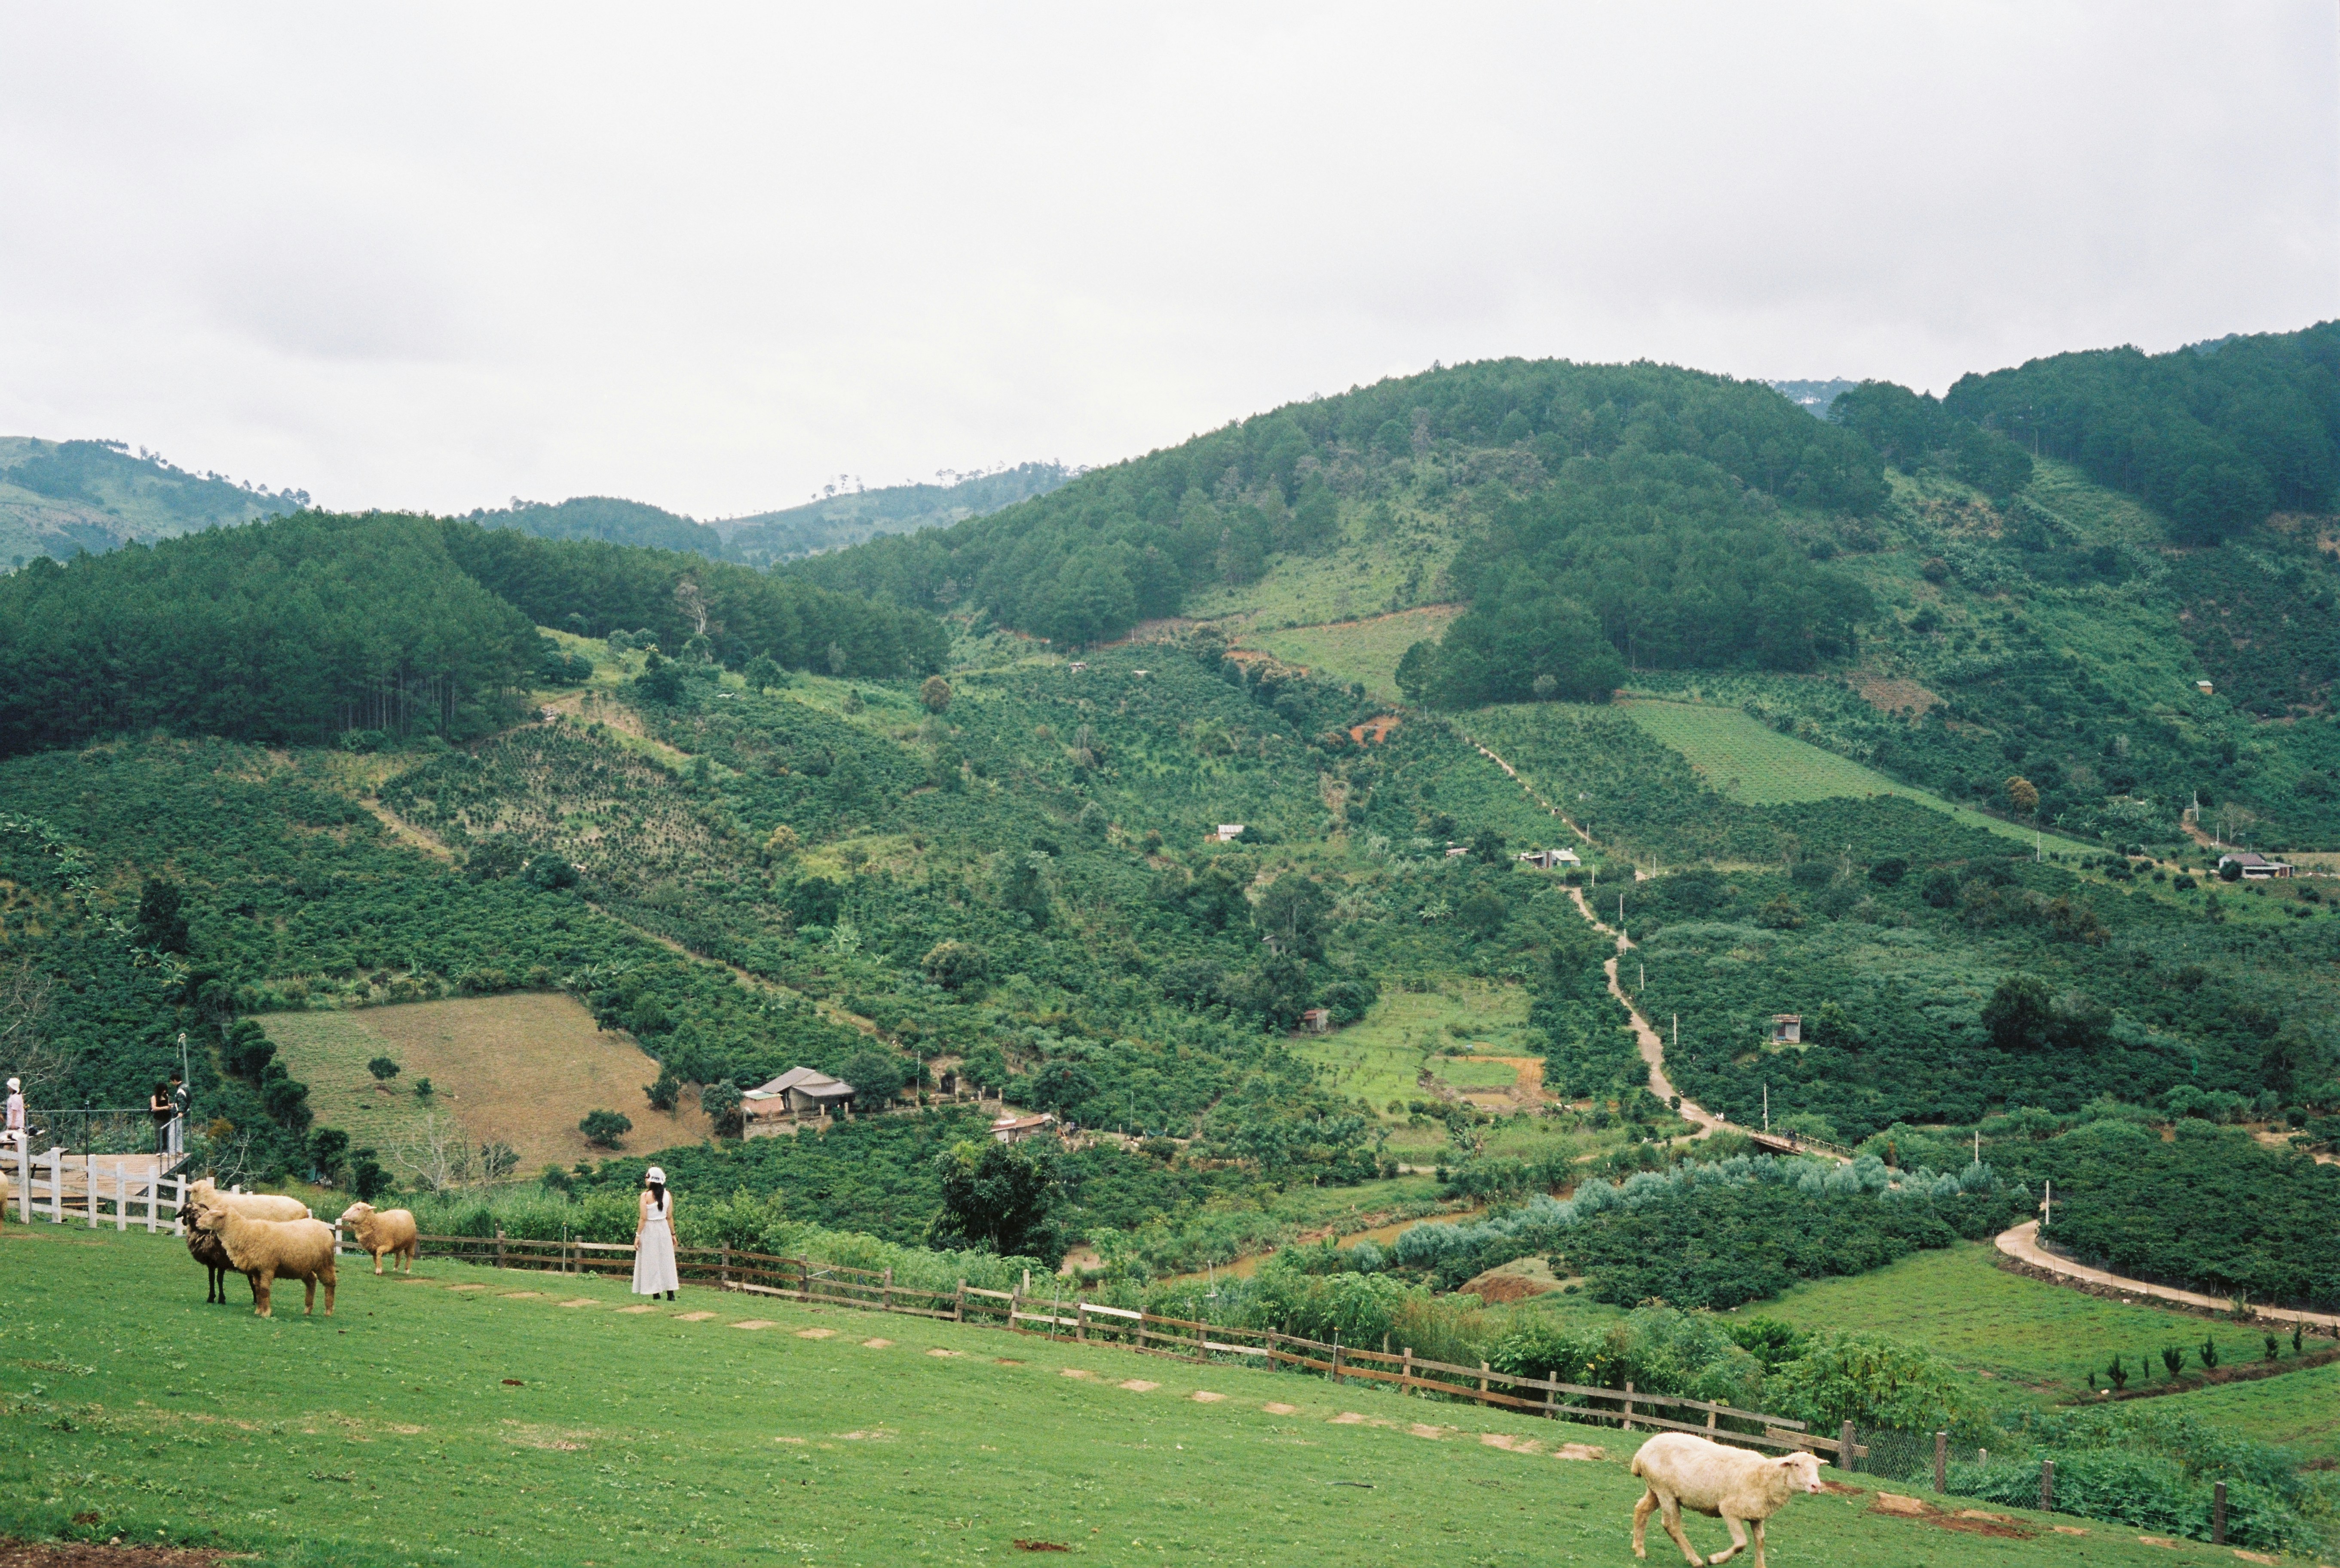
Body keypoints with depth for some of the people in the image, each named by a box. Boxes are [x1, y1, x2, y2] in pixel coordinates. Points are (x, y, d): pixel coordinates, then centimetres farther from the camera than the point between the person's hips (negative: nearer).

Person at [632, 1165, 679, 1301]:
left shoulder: (646, 1196, -11)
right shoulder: (667, 1195, 2)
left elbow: (643, 1218, -13)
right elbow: (670, 1217, 5)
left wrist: (638, 1235, -8)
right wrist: (673, 1234, 13)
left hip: (649, 1229, -4)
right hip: (664, 1229, 4)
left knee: (651, 1263, 3)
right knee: (666, 1261, 9)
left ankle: (656, 1293, 3)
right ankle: (670, 1294, 5)